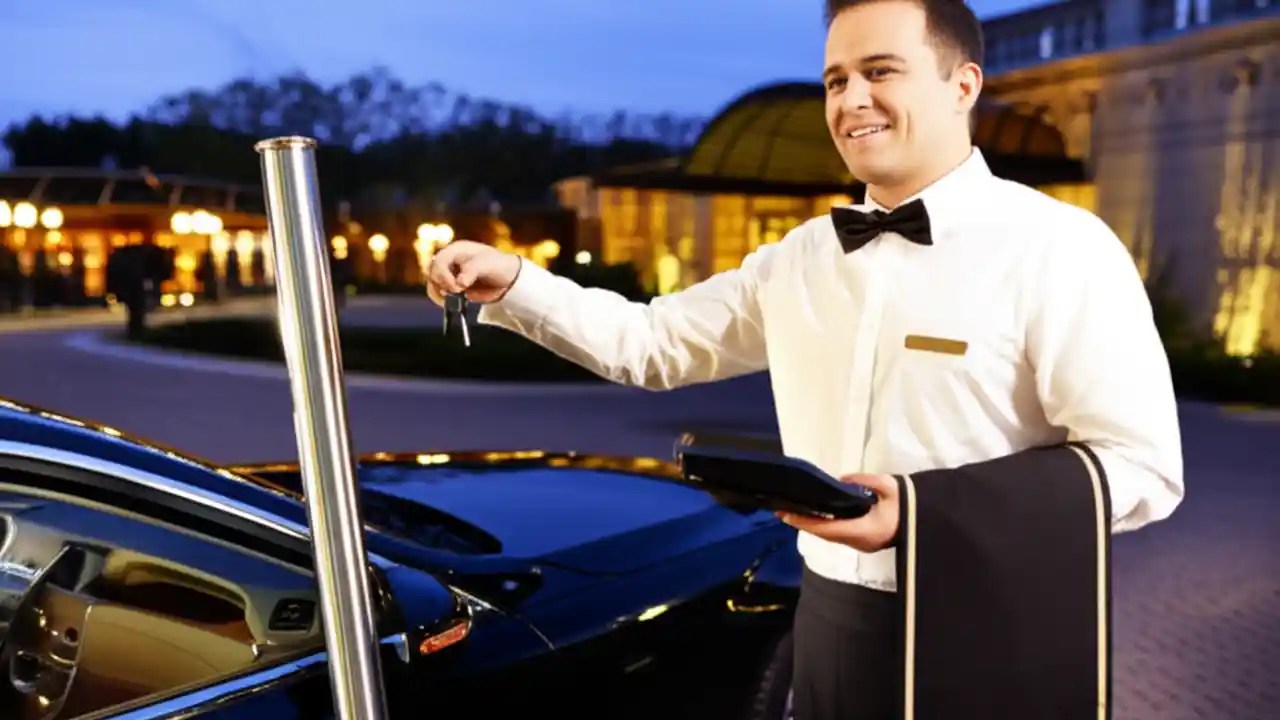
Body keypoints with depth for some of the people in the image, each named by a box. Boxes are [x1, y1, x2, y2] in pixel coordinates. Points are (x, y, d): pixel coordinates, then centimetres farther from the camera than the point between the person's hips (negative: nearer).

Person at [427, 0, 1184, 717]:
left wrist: (923, 511, -26)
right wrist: (512, 283, -4)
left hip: (987, 645, -4)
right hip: (834, 625, 5)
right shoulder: (800, 257, 5)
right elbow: (651, 342, 9)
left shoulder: (1057, 246, -12)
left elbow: (1144, 466, -15)